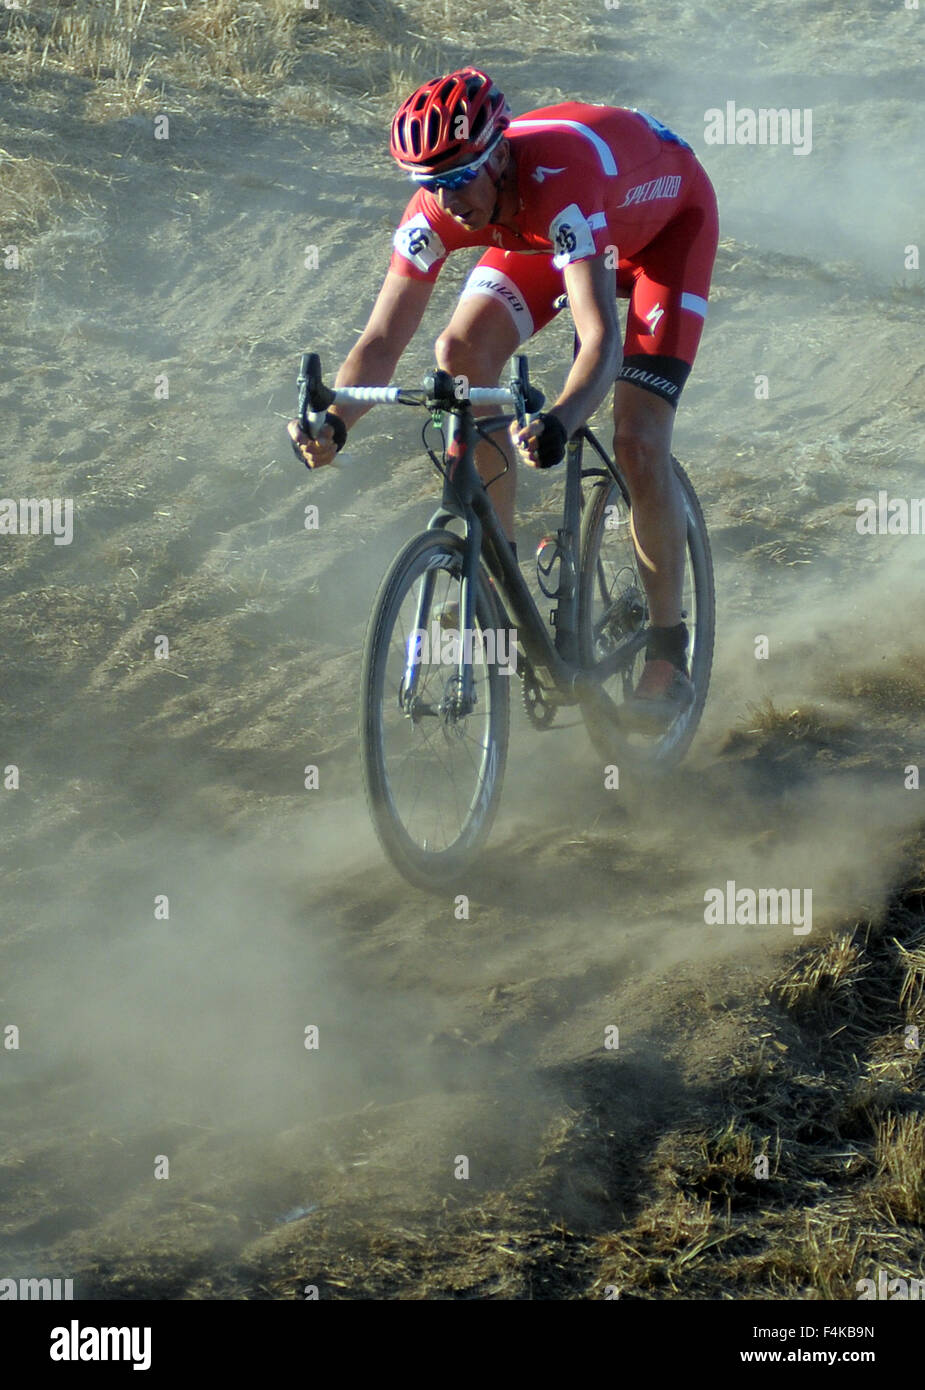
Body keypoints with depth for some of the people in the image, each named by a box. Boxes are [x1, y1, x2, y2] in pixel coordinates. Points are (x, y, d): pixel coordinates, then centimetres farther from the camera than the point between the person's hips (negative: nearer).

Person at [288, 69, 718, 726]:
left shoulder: (558, 184, -45)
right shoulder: (439, 206, -27)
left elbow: (602, 341, -53)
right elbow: (383, 338, -25)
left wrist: (558, 423, -72)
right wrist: (334, 420, -44)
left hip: (667, 216, -6)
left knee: (639, 444, -18)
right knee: (462, 350, -18)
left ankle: (668, 655, -1)